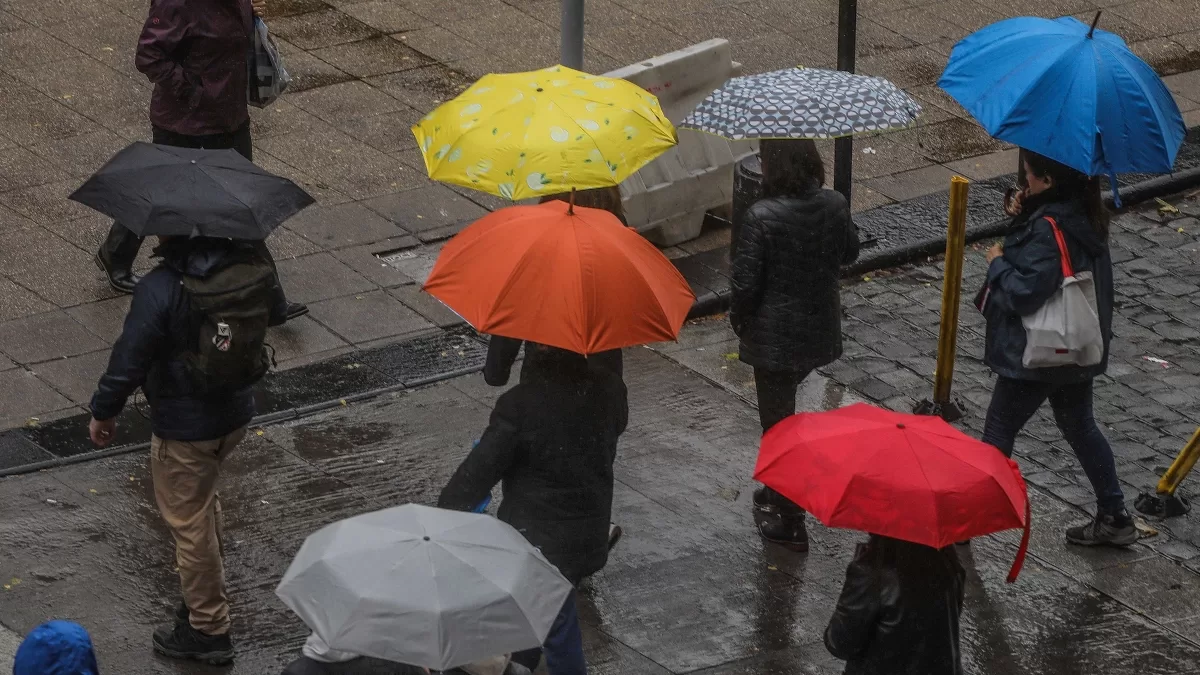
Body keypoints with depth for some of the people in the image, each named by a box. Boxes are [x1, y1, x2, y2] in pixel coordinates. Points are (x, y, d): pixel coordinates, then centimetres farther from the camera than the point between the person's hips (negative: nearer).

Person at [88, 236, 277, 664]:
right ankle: (206, 592, 47)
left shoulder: (160, 290, -28)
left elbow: (129, 360, -21)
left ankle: (209, 628, 20)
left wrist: (103, 411, -4)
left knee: (189, 522, 10)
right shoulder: (248, 267, -9)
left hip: (184, 428, -7)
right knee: (204, 502, 30)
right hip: (236, 413, 7)